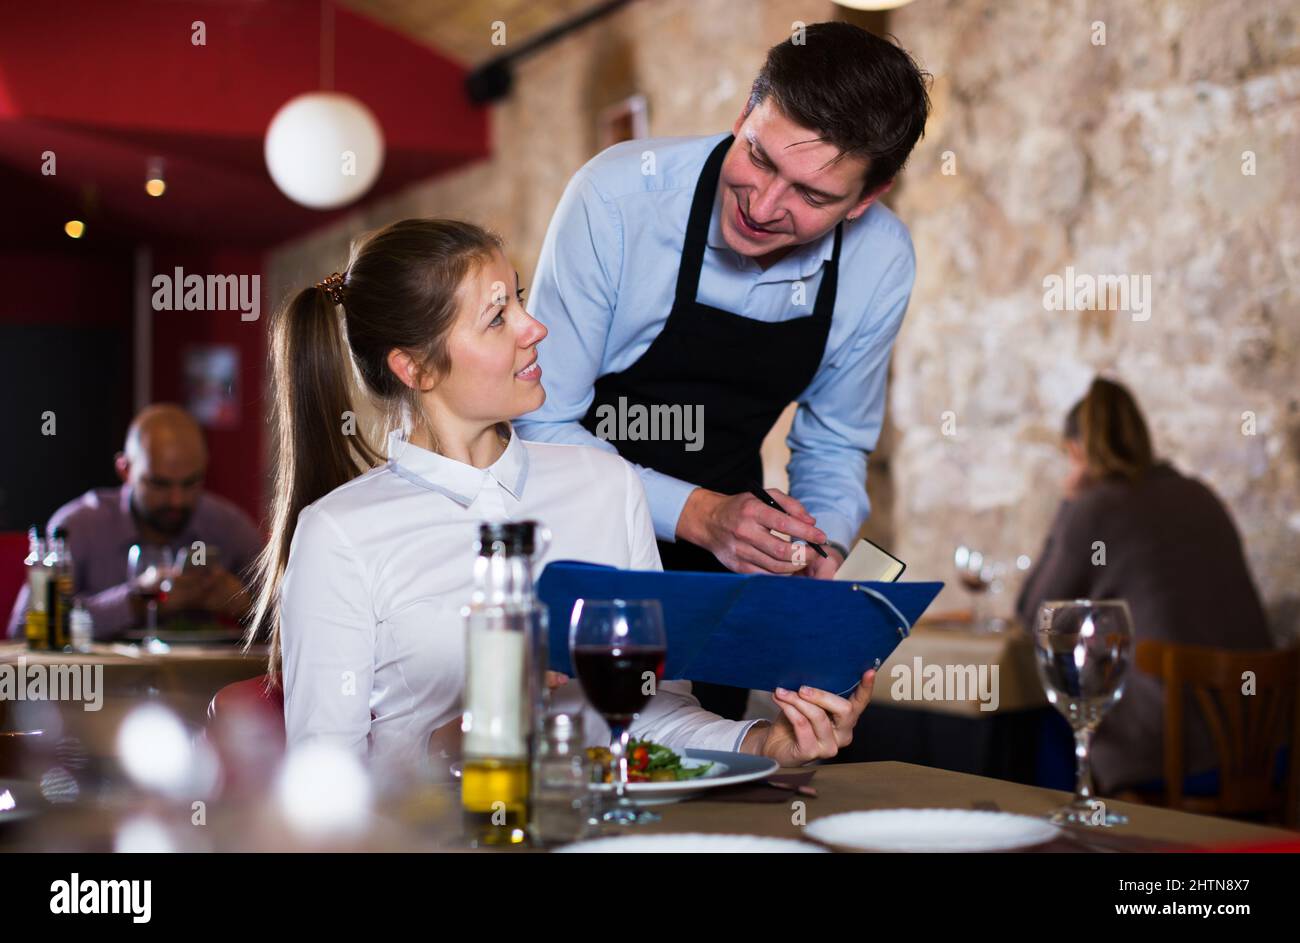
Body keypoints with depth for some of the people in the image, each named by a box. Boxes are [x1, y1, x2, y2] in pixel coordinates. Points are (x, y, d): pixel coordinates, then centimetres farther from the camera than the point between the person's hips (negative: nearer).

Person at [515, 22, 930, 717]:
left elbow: (833, 446, 4)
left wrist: (820, 551, -16)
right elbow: (541, 424, -19)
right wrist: (697, 513, -30)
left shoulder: (882, 263, -12)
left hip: (720, 559, 3)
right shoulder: (617, 197, -24)